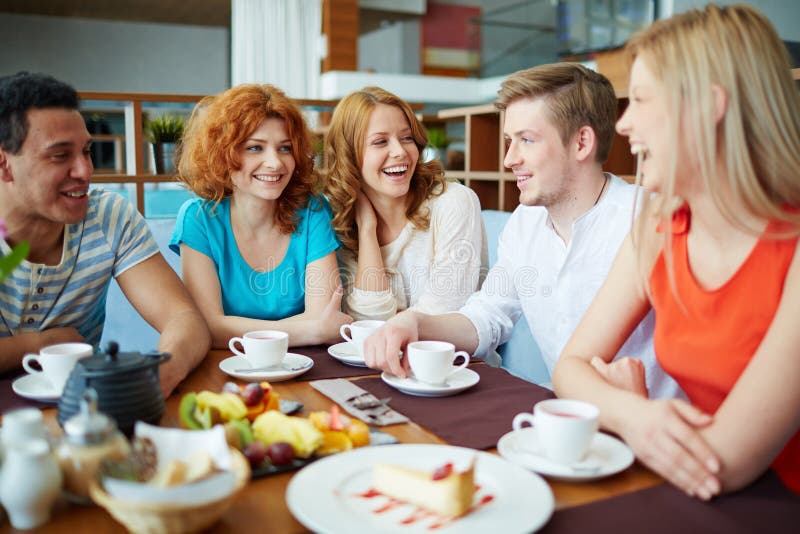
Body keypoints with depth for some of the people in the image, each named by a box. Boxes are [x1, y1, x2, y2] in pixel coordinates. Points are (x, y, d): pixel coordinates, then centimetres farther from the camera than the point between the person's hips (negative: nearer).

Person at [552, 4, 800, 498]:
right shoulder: (657, 231, -2)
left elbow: (726, 462, -25)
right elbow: (572, 364, -1)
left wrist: (631, 394, -7)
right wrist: (632, 415, -22)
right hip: (688, 503, 5)